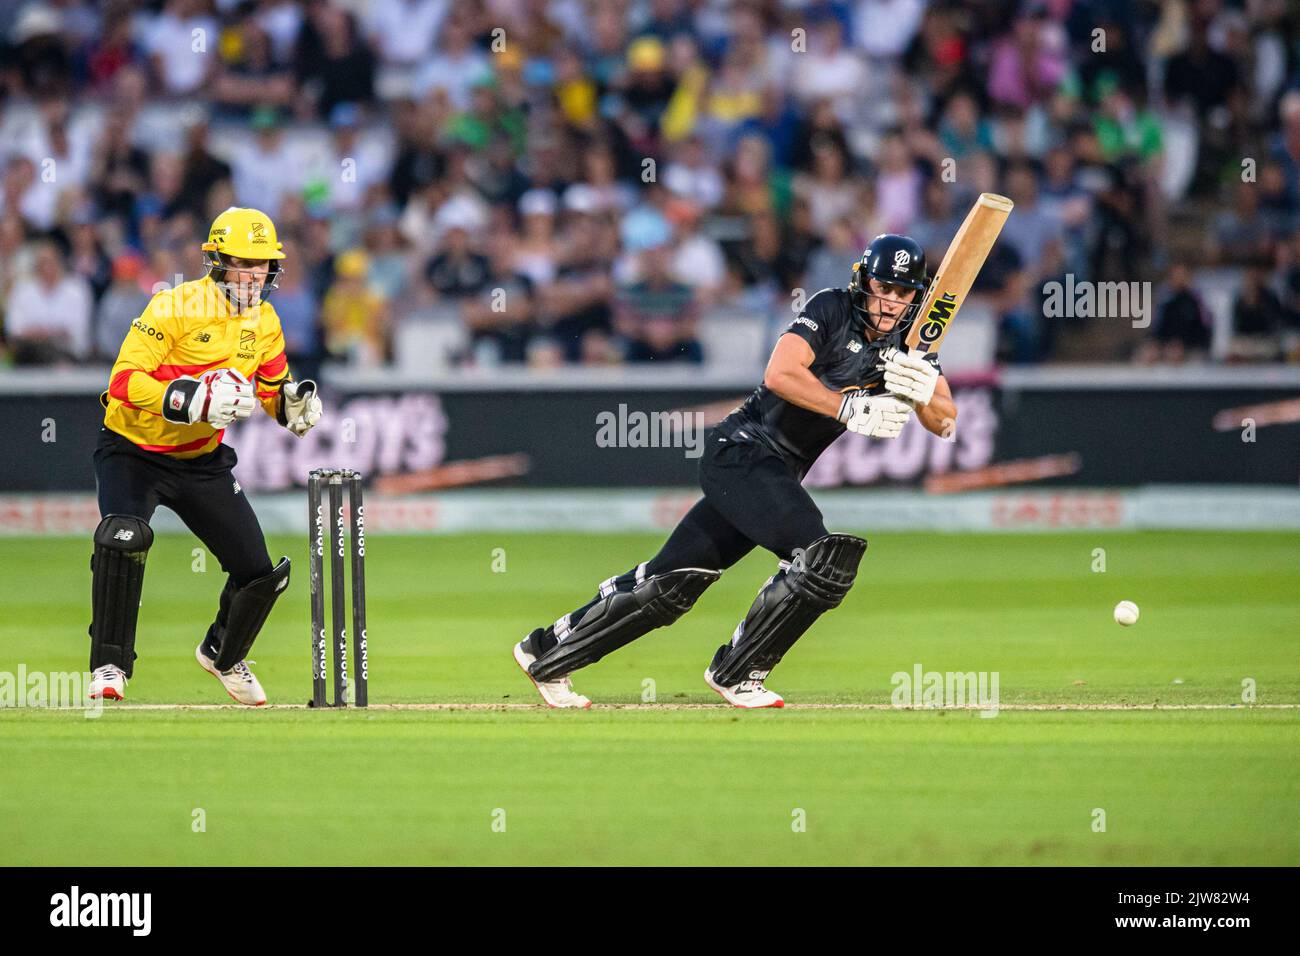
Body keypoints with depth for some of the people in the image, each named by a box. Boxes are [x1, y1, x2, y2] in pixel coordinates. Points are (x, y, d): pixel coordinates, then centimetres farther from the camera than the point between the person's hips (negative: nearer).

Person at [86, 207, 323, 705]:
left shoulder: (264, 322, -1)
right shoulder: (176, 306, -21)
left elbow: (271, 389, 12)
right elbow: (124, 381, -26)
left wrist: (292, 401, -12)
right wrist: (194, 400, -38)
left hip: (203, 460, 6)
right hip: (133, 453, -6)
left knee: (260, 573, 3)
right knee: (125, 537, -33)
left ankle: (222, 654, 34)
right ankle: (109, 666, -21)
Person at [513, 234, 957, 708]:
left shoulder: (908, 341, 8)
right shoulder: (832, 308, -11)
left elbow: (945, 423, 2)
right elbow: (780, 373, -24)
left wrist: (923, 392, -19)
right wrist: (850, 410, -28)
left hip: (779, 474, 7)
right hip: (742, 451, -7)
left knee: (670, 585, 7)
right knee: (824, 557, -24)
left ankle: (546, 653, 19)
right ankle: (736, 675, -9)